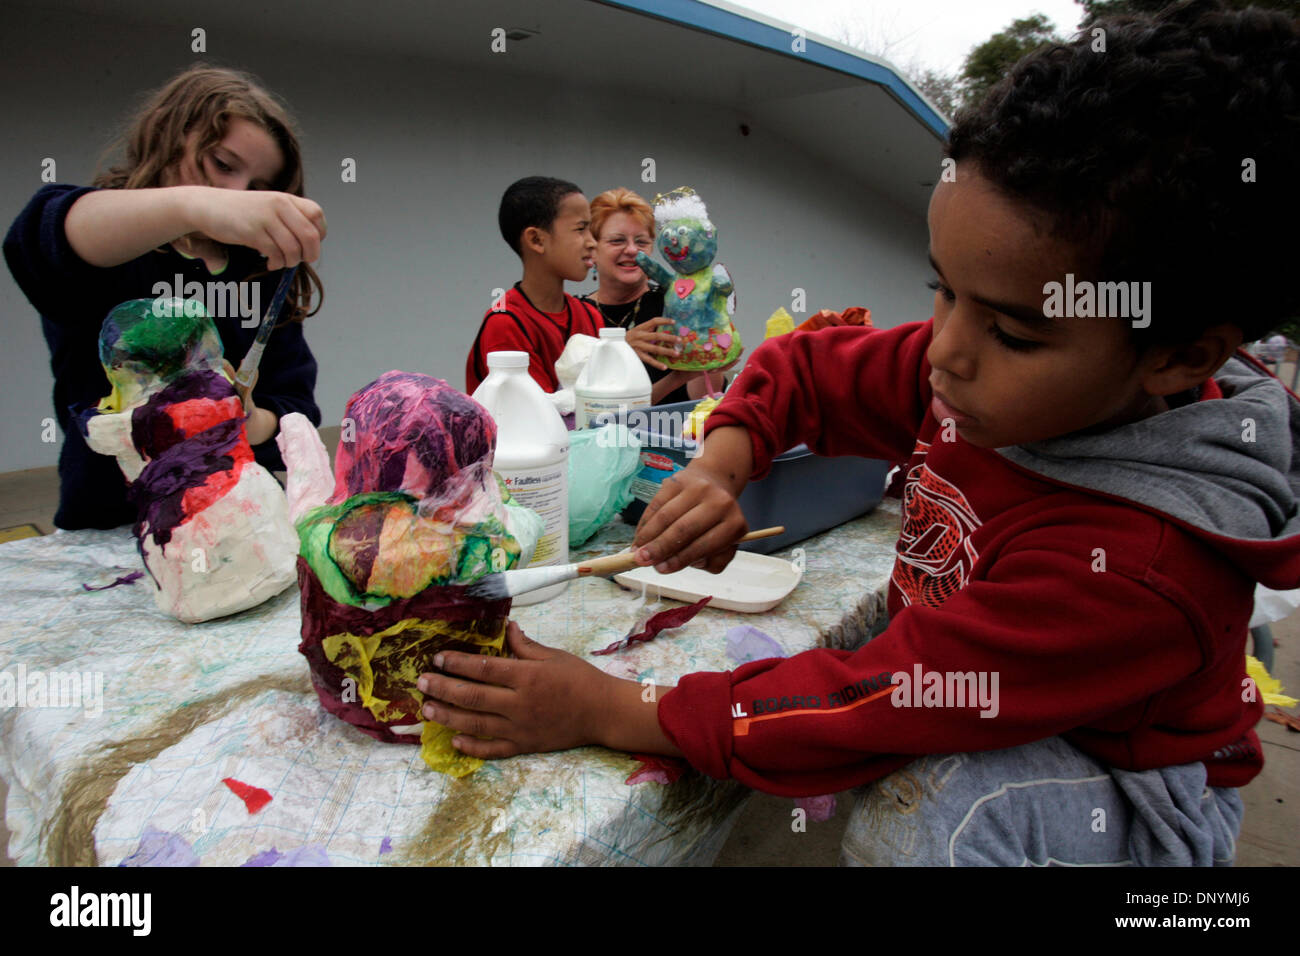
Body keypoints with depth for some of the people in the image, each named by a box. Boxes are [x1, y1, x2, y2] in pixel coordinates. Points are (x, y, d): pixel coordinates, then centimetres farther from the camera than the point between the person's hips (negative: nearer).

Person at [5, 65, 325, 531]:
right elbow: (47, 234, -24)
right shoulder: (110, 256, 1)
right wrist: (196, 205, -42)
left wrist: (255, 426, -12)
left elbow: (295, 400, 11)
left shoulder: (261, 271, 13)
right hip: (110, 524, -3)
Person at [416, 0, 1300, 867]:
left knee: (932, 808, -34)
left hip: (1124, 793, -6)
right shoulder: (970, 373, -16)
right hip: (960, 685, 6)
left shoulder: (1134, 570, -36)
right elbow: (805, 369, -4)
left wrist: (605, 713, -33)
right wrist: (720, 468, -26)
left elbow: (868, 711, -36)